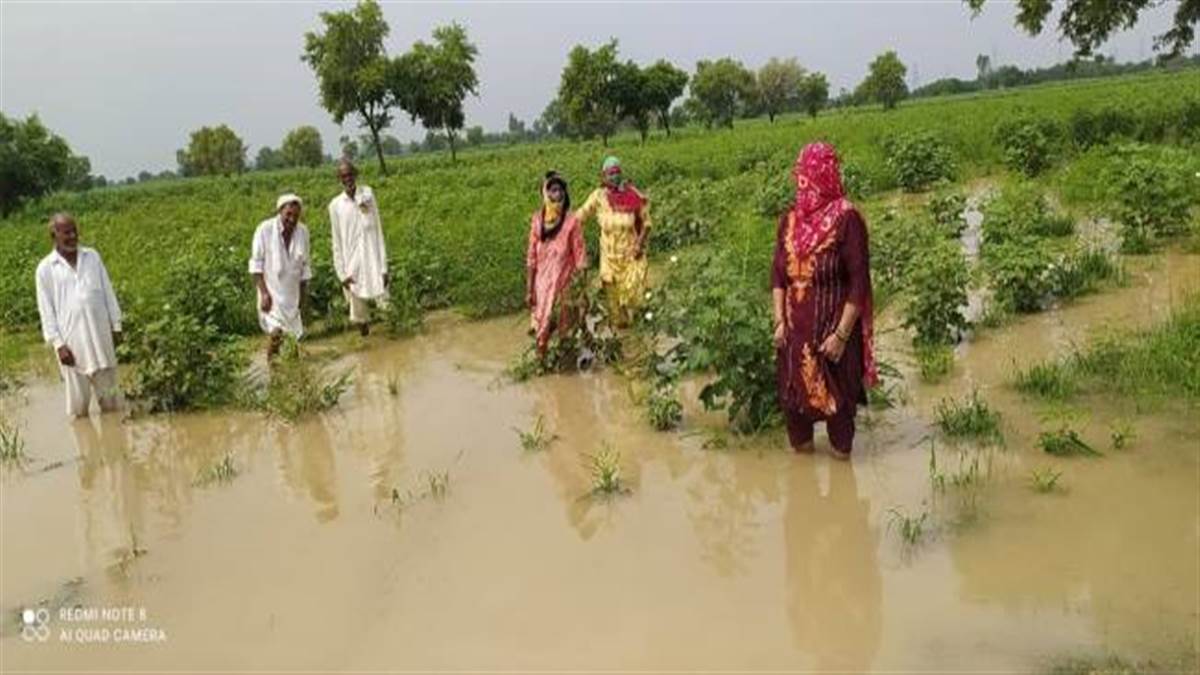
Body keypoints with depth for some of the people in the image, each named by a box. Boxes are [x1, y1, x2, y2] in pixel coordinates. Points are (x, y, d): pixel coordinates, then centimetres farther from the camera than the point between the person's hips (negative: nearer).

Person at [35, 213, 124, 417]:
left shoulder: (92, 256, 7)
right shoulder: (45, 269, -2)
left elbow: (108, 293, 11)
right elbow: (46, 310, -1)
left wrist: (116, 326, 9)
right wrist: (58, 344, -7)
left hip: (101, 335, 3)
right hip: (72, 341, -2)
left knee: (109, 393, 11)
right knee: (78, 404, 4)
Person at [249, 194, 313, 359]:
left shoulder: (303, 231, -2)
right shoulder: (265, 229, -13)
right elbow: (256, 263, -8)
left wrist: (303, 293, 10)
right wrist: (264, 292, -14)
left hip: (292, 293, 4)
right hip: (271, 291, -4)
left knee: (293, 335, 4)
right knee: (275, 331, -17)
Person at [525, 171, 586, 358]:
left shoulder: (571, 221, -9)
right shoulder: (537, 220, 0)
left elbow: (579, 258, -6)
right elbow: (531, 257, 4)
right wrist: (529, 289, 2)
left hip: (564, 284, -2)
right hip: (542, 284, 2)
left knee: (564, 326, 3)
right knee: (542, 325, 5)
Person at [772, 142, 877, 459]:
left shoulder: (846, 219, -12)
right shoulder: (789, 219, 5)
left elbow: (859, 281, -13)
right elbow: (778, 273, 9)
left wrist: (841, 334, -16)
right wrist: (779, 321, 1)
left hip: (833, 327, -5)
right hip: (795, 328, 5)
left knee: (836, 397, 7)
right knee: (793, 394, 13)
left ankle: (841, 459, 26)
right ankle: (802, 452, 33)